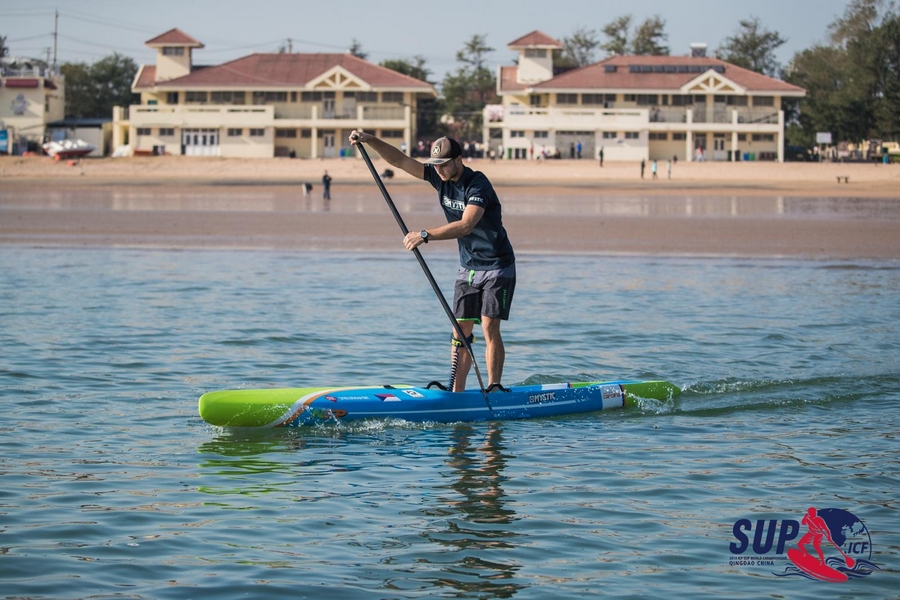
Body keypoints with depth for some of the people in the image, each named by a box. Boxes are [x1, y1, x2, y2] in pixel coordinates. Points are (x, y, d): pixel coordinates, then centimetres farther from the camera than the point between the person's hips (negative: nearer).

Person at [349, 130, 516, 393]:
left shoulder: (478, 186, -22)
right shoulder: (440, 177, 0)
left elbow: (466, 225, -35)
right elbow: (400, 160, -1)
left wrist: (425, 235, -38)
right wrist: (369, 140, -13)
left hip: (497, 267, -7)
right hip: (468, 268, 7)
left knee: (489, 327, -14)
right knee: (460, 330, 1)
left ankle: (494, 389, -11)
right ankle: (457, 393, 1)